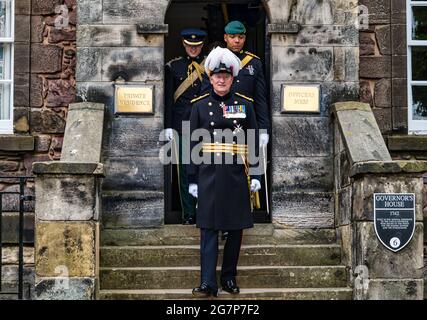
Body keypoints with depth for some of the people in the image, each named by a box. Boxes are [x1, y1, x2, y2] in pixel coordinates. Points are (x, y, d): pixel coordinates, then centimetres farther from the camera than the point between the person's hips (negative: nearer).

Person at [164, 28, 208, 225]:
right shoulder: (173, 66, 6)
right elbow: (168, 97, 4)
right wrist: (168, 126, -2)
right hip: (182, 124, 0)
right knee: (185, 168, 1)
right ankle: (189, 214, 7)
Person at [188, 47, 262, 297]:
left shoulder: (245, 104, 5)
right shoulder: (200, 105, 4)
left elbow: (254, 143, 6)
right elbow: (193, 144, 4)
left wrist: (256, 175, 1)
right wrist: (193, 179, 1)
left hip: (237, 173, 1)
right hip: (209, 174, -1)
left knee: (236, 228, 7)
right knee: (209, 228, -4)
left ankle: (229, 278, 20)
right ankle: (208, 282, -4)